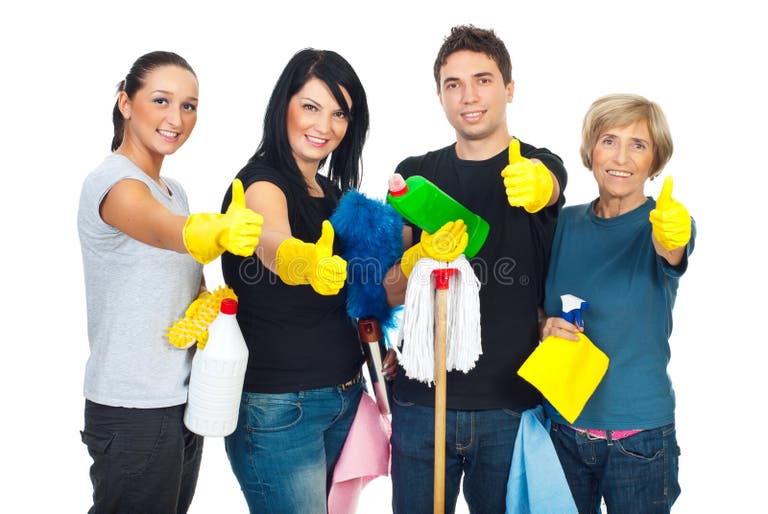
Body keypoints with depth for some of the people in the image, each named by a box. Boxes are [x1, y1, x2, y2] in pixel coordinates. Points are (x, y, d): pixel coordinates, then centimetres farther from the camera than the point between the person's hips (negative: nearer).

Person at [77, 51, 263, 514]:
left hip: (182, 401, 8)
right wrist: (216, 232, -57)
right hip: (133, 411, -8)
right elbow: (164, 230, -35)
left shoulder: (175, 190, 12)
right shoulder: (113, 181, -13)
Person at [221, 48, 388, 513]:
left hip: (344, 397, 8)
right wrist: (304, 263, -62)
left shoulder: (333, 192, 9)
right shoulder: (262, 183, -15)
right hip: (277, 409, -8)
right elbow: (272, 241, -39)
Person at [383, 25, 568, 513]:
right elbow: (389, 292, 2)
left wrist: (536, 185, -48)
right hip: (422, 400, 1)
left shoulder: (542, 167, 1)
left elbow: (548, 188, -25)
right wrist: (422, 254, -19)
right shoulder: (416, 174, 6)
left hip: (511, 406, -1)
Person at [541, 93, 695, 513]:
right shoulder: (566, 223, 2)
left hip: (638, 434, -3)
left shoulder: (666, 222, -8)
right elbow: (537, 305, 10)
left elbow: (669, 250, -31)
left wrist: (670, 235, -54)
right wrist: (545, 326, -12)